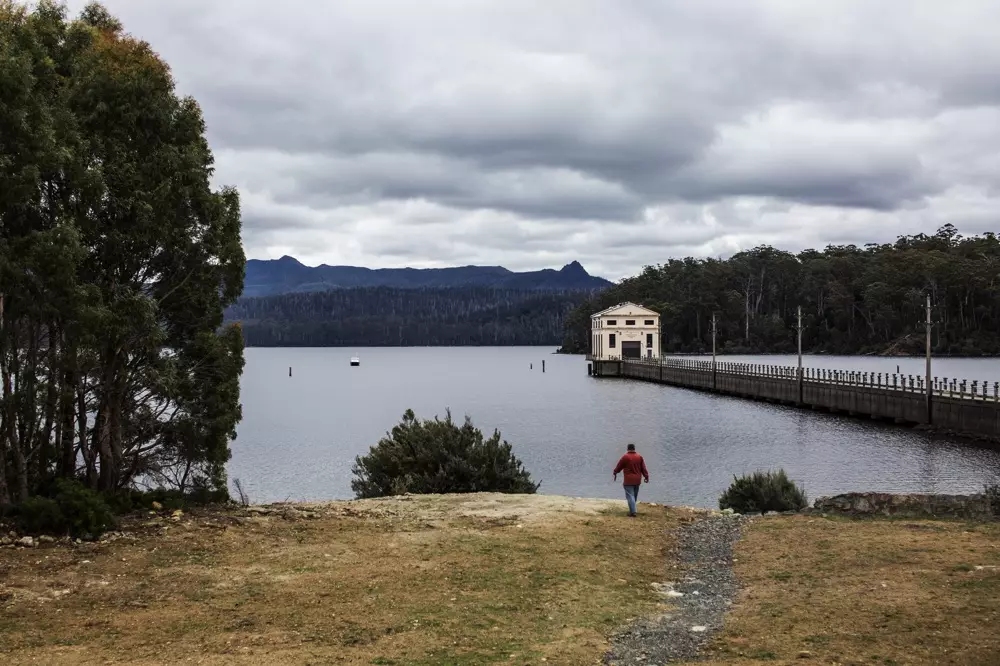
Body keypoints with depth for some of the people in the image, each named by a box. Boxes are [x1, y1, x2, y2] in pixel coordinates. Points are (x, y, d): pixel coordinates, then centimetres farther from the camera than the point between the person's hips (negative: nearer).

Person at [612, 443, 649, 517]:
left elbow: (619, 466, 1)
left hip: (629, 480, -5)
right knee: (635, 496, 16)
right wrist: (646, 477, 12)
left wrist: (614, 473, 17)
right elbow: (643, 468, 5)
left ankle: (633, 512, -14)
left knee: (630, 496, -6)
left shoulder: (625, 457, -10)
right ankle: (632, 510, 25)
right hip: (637, 480, 5)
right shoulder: (639, 457, 3)